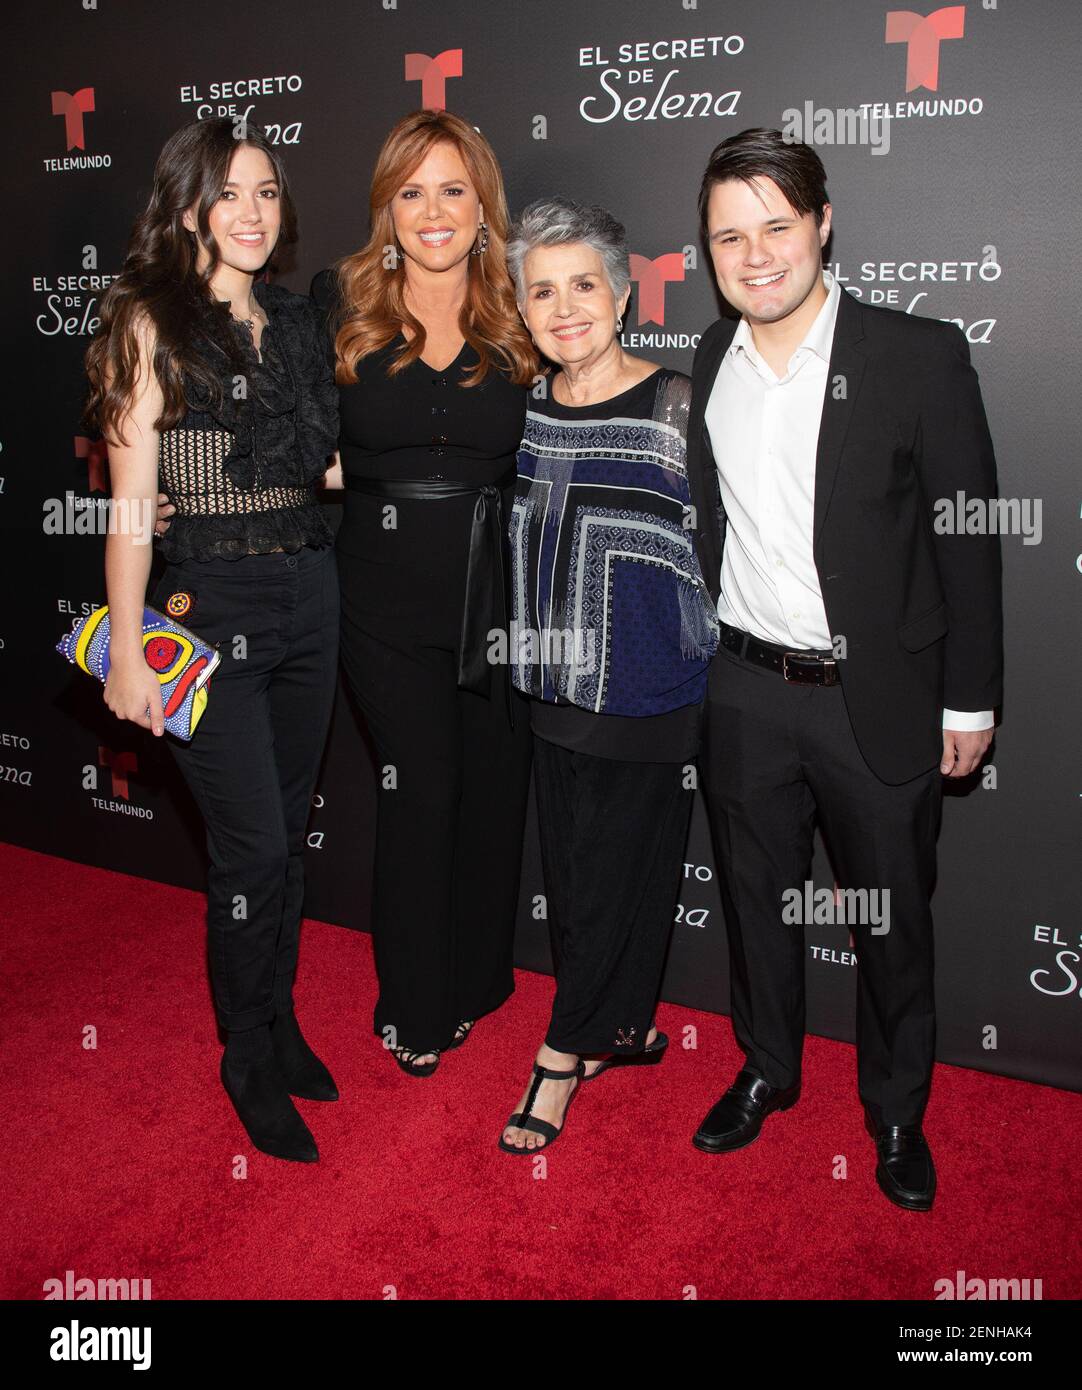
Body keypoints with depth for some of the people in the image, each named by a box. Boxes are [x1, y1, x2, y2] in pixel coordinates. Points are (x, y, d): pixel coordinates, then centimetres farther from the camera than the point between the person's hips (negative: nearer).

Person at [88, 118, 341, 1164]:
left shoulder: (294, 321, 11)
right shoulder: (151, 322, -6)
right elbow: (132, 498, -11)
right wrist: (128, 650, -13)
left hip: (307, 588, 6)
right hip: (208, 598, -6)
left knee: (288, 830, 14)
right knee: (253, 845, -3)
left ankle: (278, 1019, 33)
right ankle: (250, 1064, 19)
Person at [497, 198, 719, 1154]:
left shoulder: (677, 410, -13)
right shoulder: (528, 411, 4)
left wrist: (715, 697, -10)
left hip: (648, 699, -5)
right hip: (555, 687, 6)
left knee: (616, 876, 6)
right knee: (573, 871, 15)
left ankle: (563, 1056, 24)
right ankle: (627, 1028, 35)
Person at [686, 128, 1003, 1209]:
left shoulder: (920, 358, -10)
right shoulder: (705, 366, 2)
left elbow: (968, 538, -6)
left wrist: (970, 700, -5)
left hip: (878, 701, -3)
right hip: (742, 694, 3)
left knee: (892, 921, 12)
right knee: (756, 899, 18)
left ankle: (897, 1109, 36)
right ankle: (768, 1071, 41)